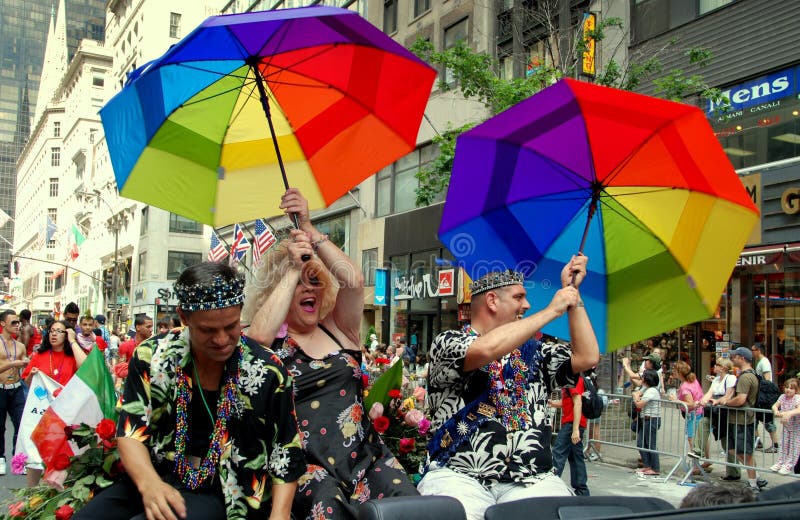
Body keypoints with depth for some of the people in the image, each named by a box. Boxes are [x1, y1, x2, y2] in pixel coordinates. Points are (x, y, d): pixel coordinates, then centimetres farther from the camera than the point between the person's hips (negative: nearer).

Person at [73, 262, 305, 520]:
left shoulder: (267, 372, -9)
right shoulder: (151, 356, -3)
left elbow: (286, 458, -2)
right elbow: (130, 430, -6)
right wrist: (148, 482, -25)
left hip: (222, 495, -4)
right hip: (155, 478, 4)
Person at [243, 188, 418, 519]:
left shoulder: (338, 331, 13)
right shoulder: (273, 342, 5)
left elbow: (353, 281, -4)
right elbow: (260, 334, -20)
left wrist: (309, 229, -5)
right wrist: (291, 270, -12)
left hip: (364, 455, 3)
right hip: (307, 464, -3)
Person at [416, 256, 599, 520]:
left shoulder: (533, 352, 23)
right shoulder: (447, 342, 5)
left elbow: (587, 357, 12)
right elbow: (486, 349, -16)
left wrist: (572, 291, 13)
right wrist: (552, 310, -6)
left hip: (532, 479, 4)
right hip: (459, 475, -4)